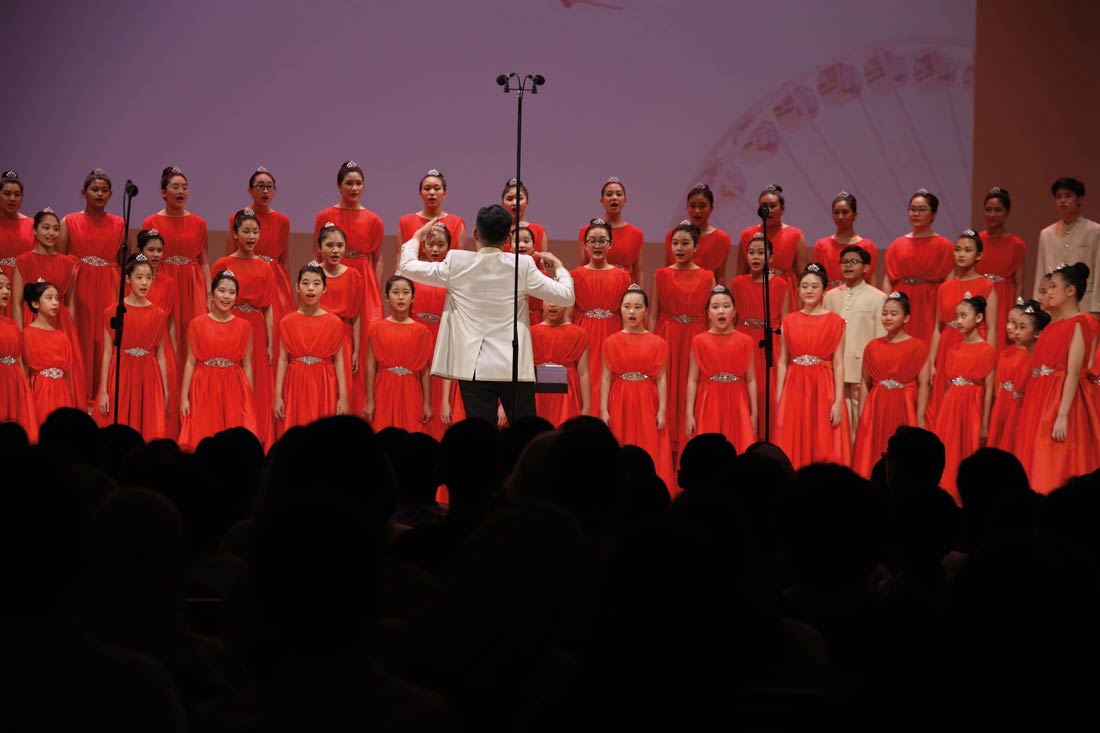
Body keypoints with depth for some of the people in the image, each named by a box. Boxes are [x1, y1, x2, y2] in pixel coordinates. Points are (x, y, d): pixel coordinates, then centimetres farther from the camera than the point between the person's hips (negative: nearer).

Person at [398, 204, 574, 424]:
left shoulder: (457, 263, -2)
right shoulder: (522, 266, -3)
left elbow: (407, 267, 9)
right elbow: (566, 296, 0)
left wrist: (417, 237, 28)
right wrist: (557, 265, 19)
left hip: (474, 369, 0)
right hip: (515, 369, 0)